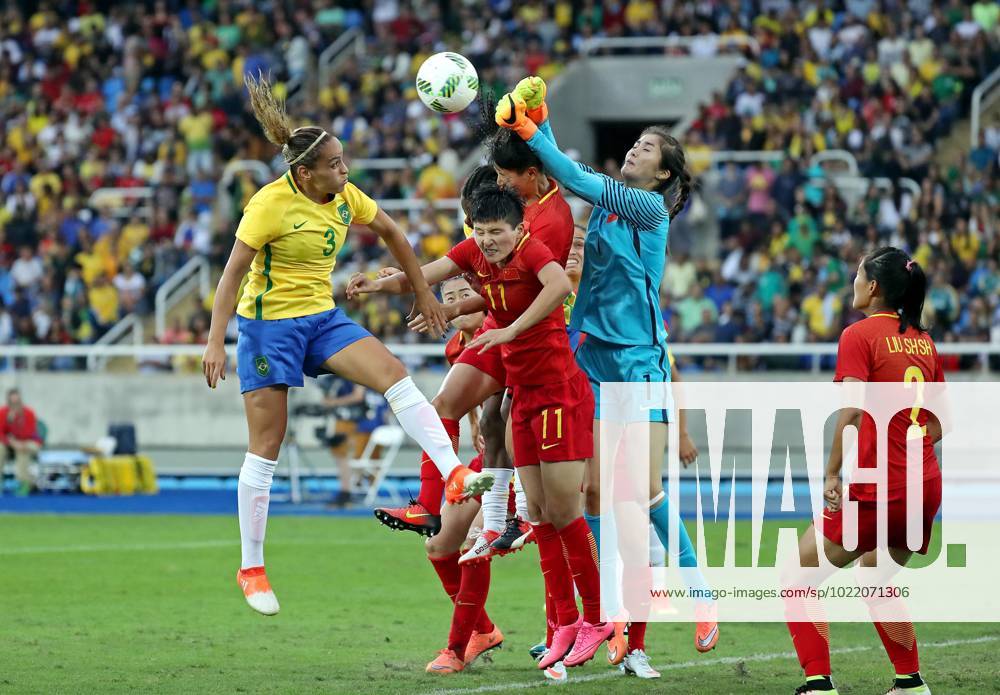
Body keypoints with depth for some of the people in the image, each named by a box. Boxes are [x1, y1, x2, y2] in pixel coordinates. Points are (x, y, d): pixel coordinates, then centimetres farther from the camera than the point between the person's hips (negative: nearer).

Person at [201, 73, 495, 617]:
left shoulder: (345, 197, 0)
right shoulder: (271, 205, -18)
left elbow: (391, 233, 17)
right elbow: (233, 273, -18)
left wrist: (423, 292, 20)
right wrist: (216, 342, -23)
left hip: (323, 318, 6)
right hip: (269, 323, -6)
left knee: (395, 376, -19)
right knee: (266, 446, -3)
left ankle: (455, 476, -28)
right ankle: (251, 568, 6)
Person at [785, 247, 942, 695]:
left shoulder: (860, 335, -7)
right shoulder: (924, 340, 13)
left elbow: (852, 412, -17)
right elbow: (939, 423, 15)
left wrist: (832, 475, -14)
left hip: (874, 491, -7)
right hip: (926, 487, 7)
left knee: (798, 583, 1)